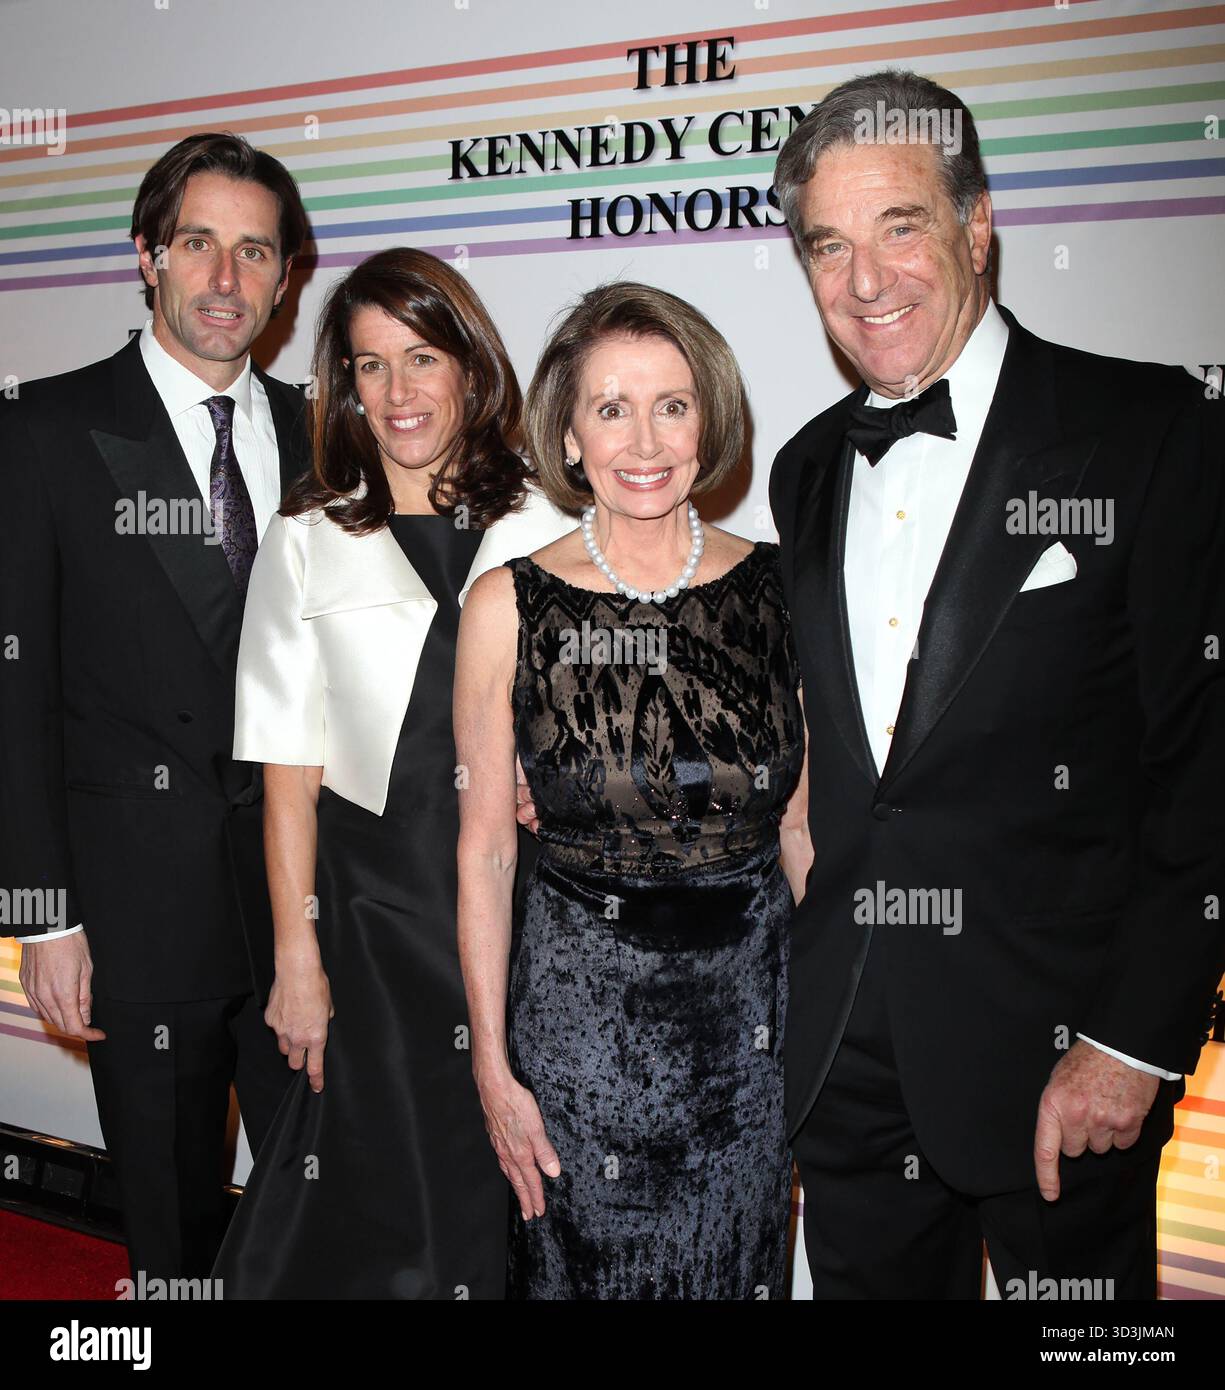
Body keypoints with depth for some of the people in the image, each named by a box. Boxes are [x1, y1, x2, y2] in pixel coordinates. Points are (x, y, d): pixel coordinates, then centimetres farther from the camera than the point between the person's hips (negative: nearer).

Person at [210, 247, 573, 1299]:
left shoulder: (548, 531, 3)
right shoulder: (307, 545, 2)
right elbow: (290, 771, 0)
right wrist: (298, 958, -3)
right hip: (375, 904, 0)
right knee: (378, 1198, 7)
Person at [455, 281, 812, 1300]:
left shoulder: (776, 587, -4)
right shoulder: (509, 607, -9)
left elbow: (803, 826, 3)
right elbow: (485, 850, -5)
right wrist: (492, 1067, -5)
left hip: (760, 997, 2)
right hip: (585, 1007, -1)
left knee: (742, 1263, 20)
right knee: (589, 1264, 17)